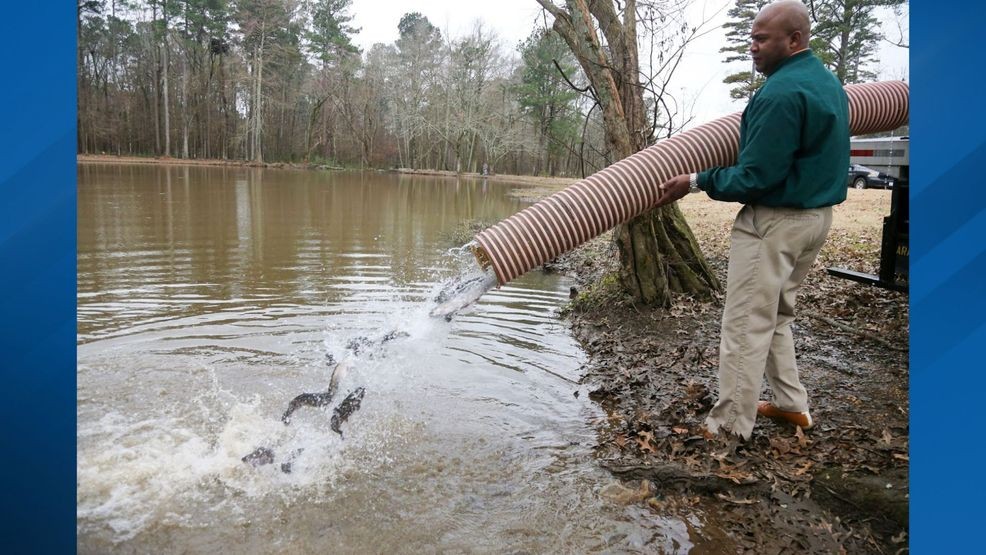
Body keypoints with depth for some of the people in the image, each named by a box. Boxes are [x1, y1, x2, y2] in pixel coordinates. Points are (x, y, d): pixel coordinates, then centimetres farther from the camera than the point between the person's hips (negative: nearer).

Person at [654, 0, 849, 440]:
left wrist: (695, 182, -15)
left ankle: (730, 426, 6)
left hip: (776, 220, -10)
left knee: (746, 324, -3)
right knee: (776, 315, 21)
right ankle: (792, 404, 29)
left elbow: (755, 176, -23)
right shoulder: (828, 82, 13)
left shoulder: (782, 92, -20)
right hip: (817, 214, 10)